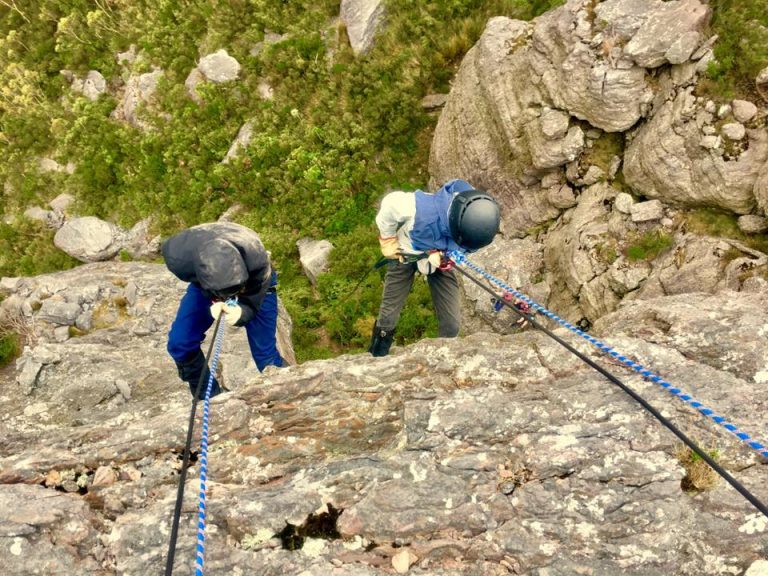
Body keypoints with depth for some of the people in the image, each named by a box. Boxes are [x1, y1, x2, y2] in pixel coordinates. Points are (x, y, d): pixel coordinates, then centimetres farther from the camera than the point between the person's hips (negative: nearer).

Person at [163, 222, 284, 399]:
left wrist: (240, 312, -52)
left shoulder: (256, 259, -44)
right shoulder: (179, 256, -41)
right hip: (205, 284, 2)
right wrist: (214, 302, -28)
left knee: (265, 353, -8)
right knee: (179, 343, -8)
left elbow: (251, 304, -28)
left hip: (252, 283, -1)